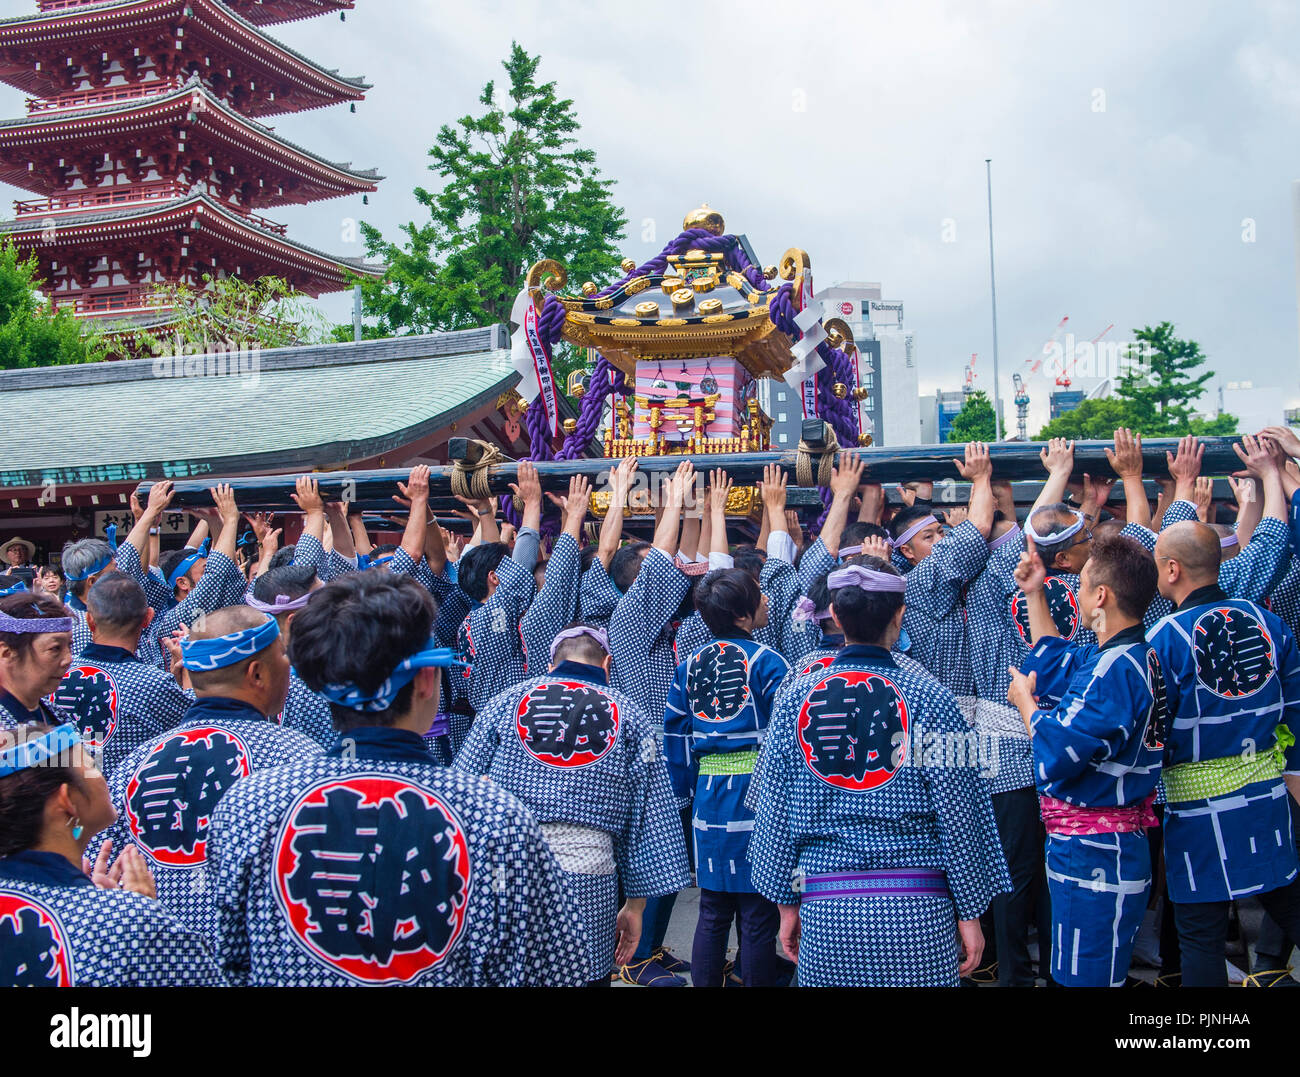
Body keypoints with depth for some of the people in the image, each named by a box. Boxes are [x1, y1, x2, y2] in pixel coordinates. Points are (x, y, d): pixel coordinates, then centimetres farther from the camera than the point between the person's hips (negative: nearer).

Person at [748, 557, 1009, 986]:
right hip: (916, 911, -2)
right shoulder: (928, 700, -6)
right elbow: (958, 817, -4)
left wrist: (786, 902, 15)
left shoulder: (796, 698, 1)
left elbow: (773, 813, 5)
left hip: (825, 912, 2)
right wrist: (970, 912, 6)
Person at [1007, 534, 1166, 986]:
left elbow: (1056, 755, -25)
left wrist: (1024, 699, -7)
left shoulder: (1115, 670, -25)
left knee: (1084, 976, 1)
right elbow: (1054, 660, 27)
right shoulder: (1134, 656, 8)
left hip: (1093, 853, -10)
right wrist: (1034, 594, 25)